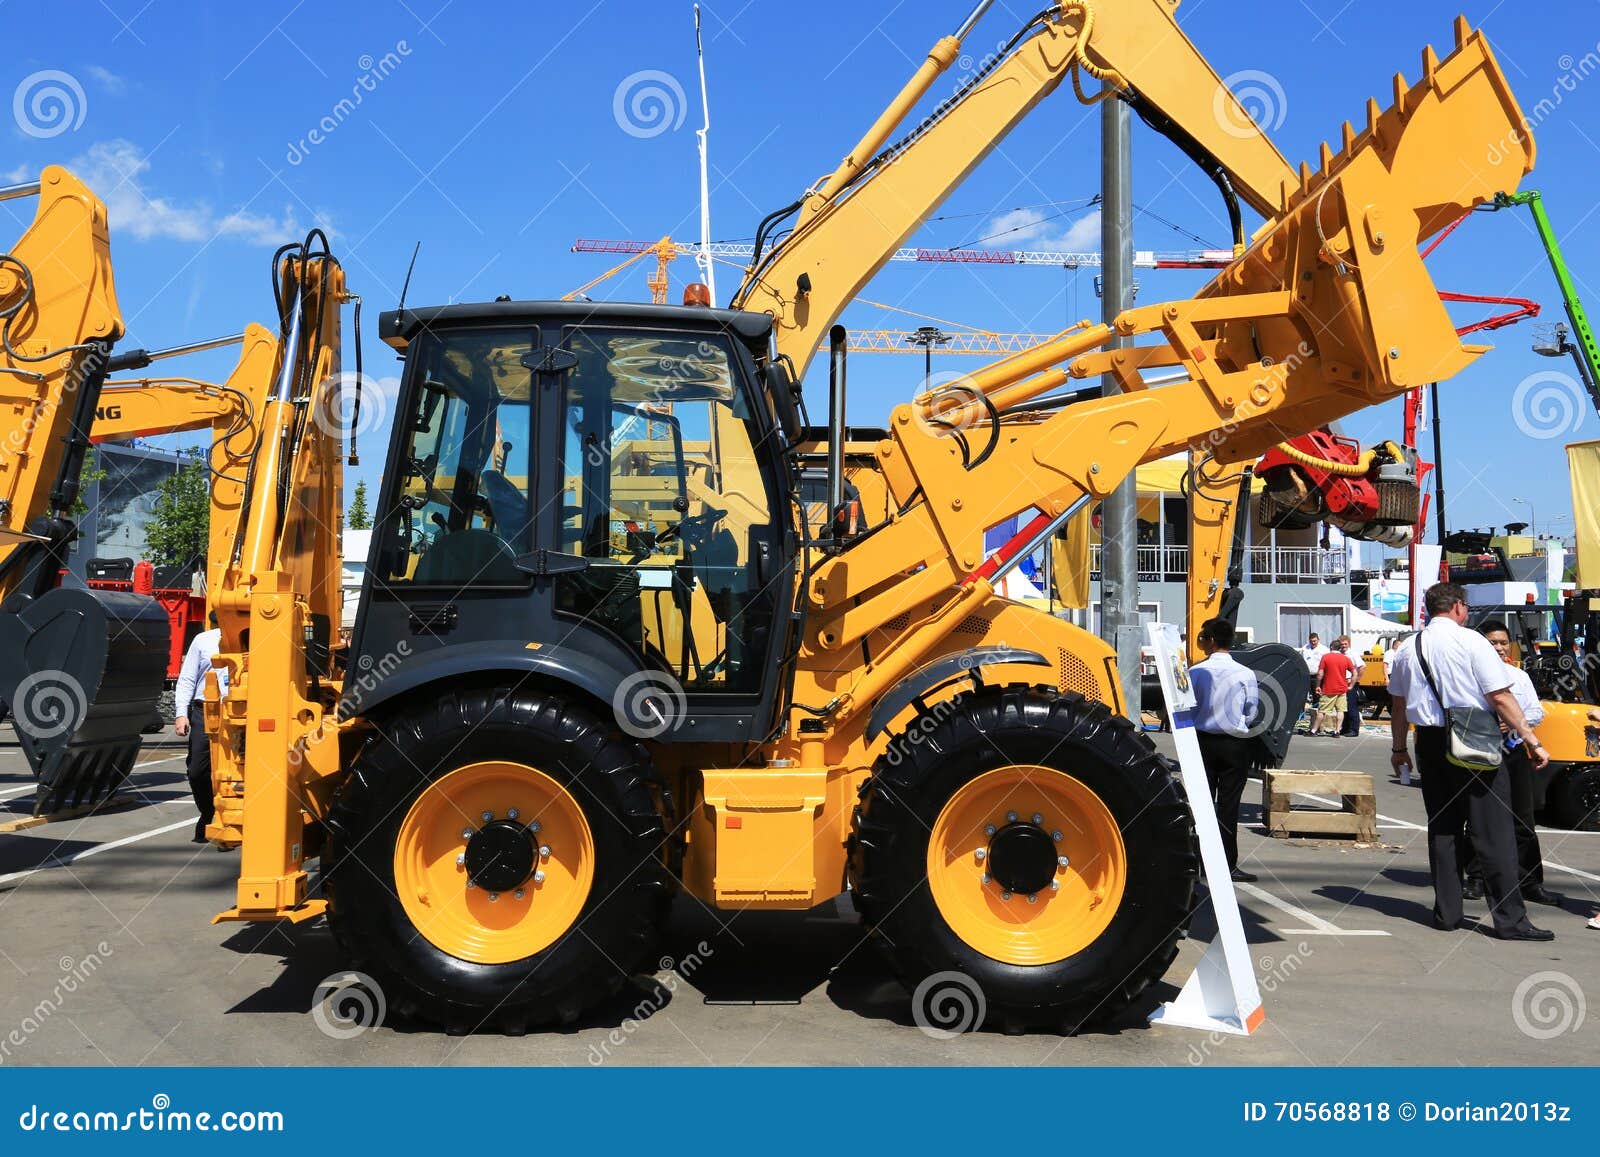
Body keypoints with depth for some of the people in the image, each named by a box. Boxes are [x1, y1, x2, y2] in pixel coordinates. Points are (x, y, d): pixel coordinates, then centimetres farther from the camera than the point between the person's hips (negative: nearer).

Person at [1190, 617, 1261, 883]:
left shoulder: (1195, 672, -7)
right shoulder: (1245, 674, -9)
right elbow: (1252, 713, -2)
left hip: (1202, 741, 1)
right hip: (1235, 744, -1)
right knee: (1228, 806, 2)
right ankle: (1227, 865, 4)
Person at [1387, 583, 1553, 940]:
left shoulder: (1409, 650, 8)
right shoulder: (1471, 641, -10)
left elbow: (1399, 705, 15)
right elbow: (1501, 698, -14)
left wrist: (1400, 748, 25)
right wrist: (1533, 742, -10)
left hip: (1430, 743, 6)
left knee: (1442, 828, 12)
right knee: (1494, 831, -1)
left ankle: (1447, 913, 15)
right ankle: (1510, 919, 0)